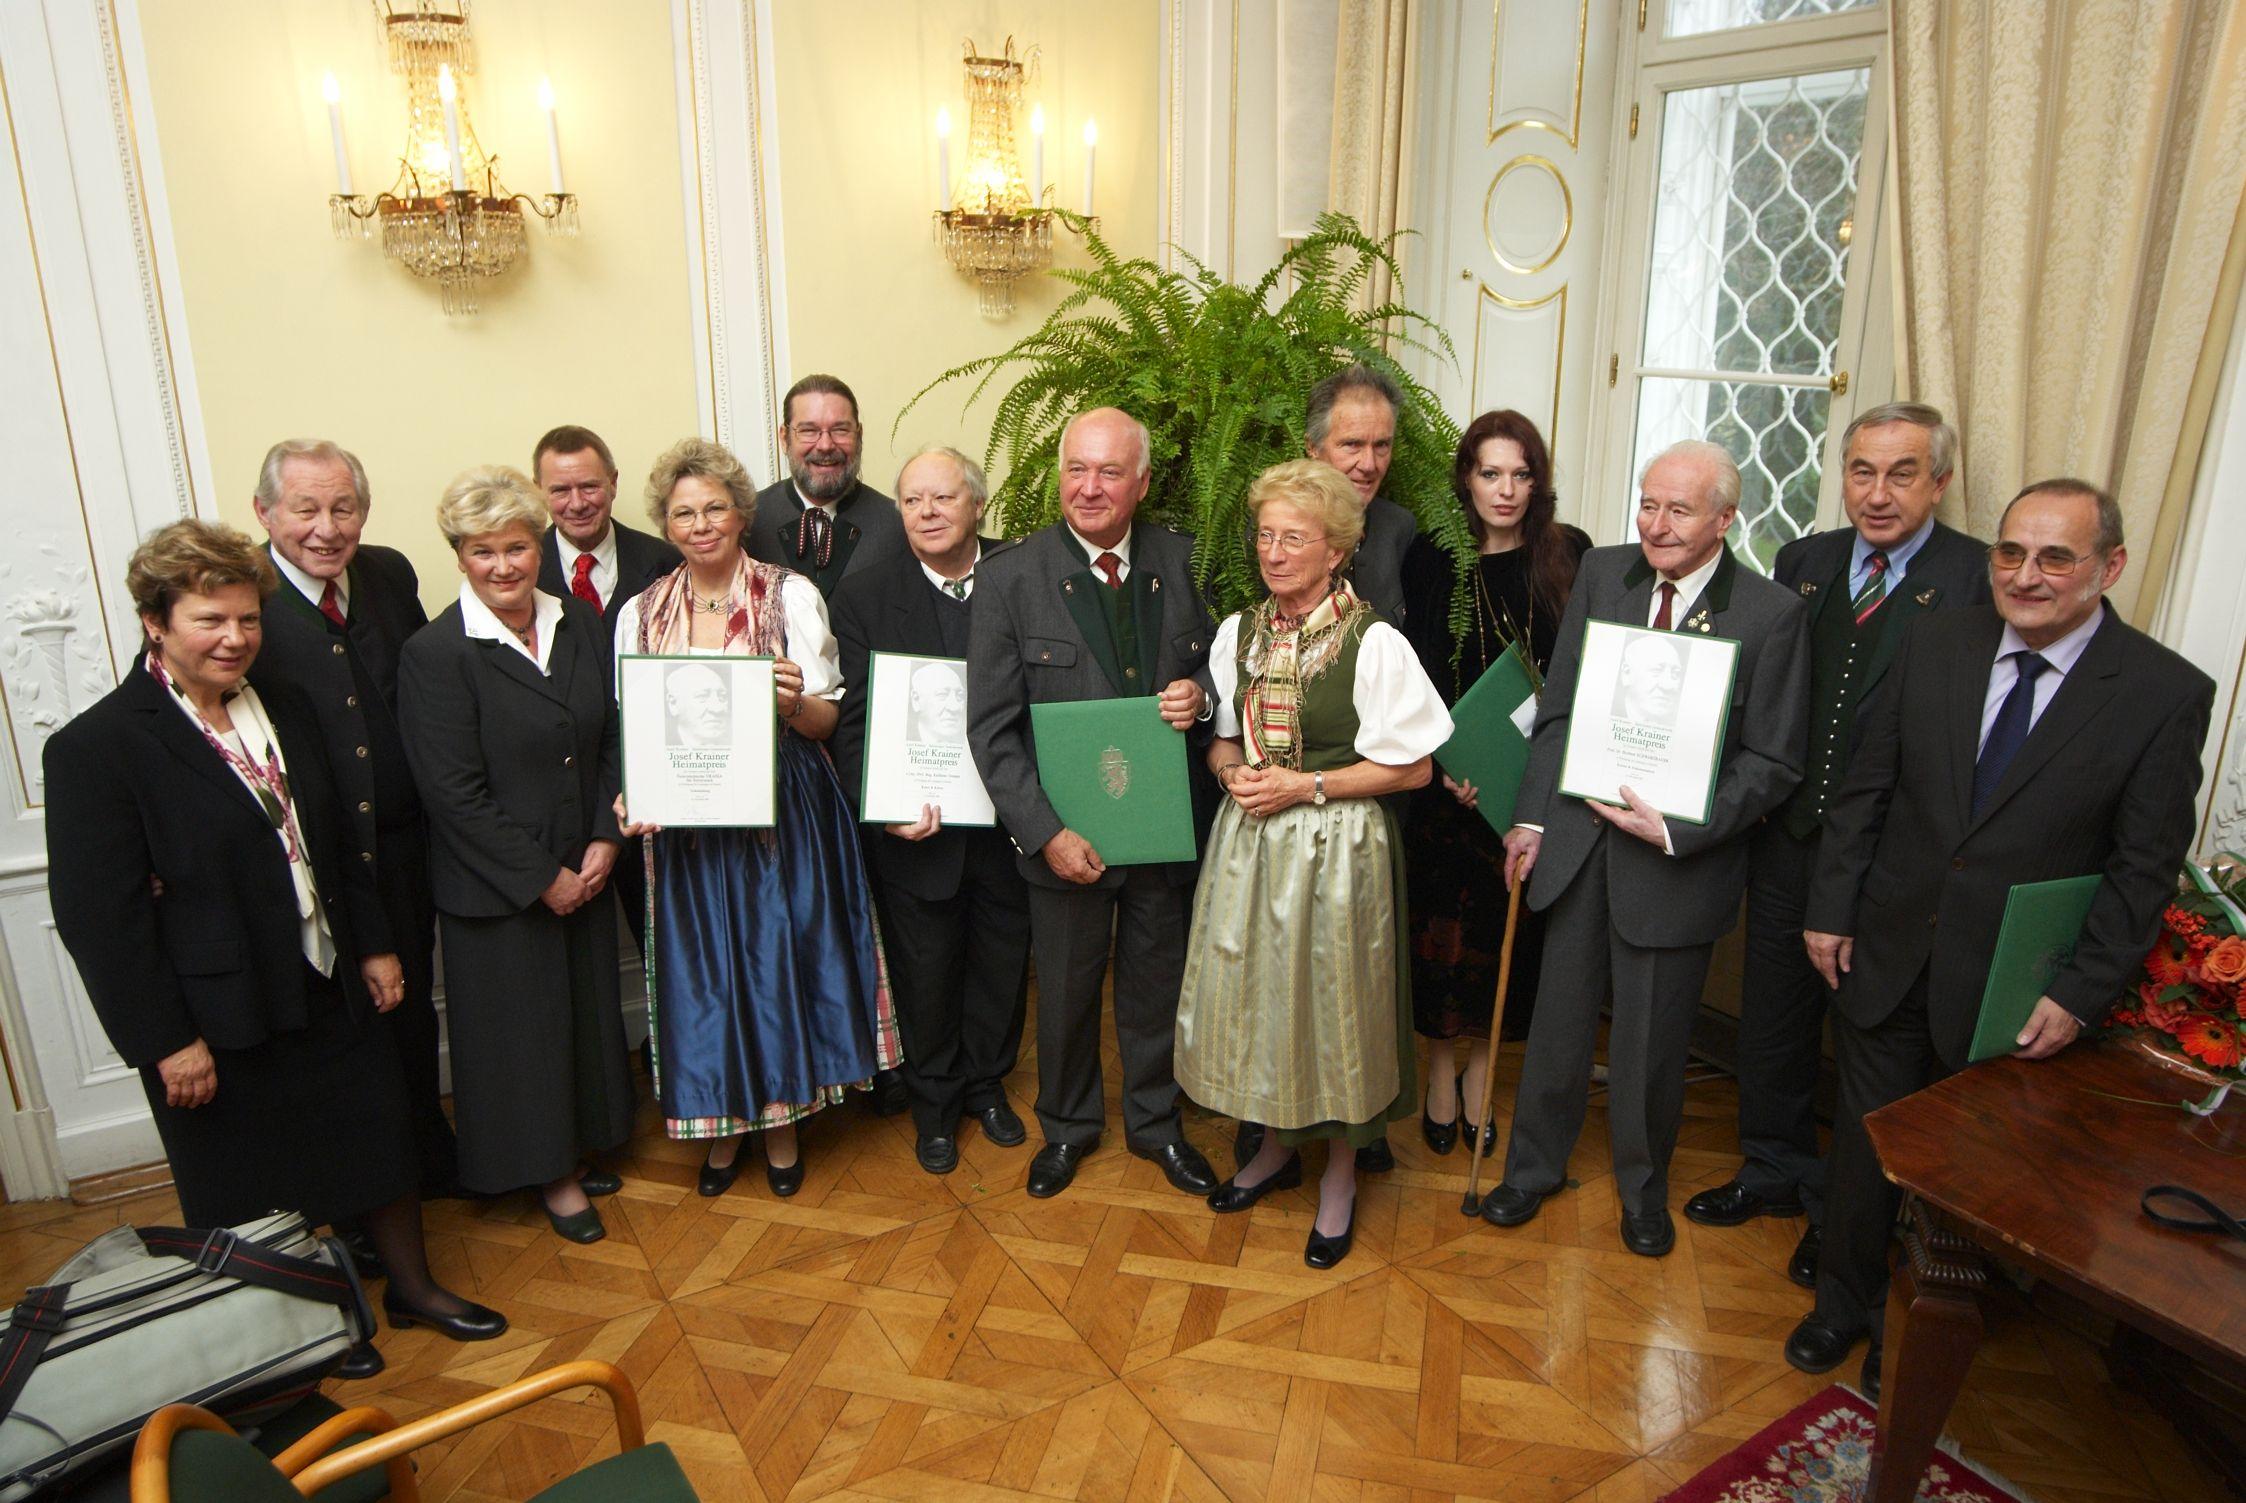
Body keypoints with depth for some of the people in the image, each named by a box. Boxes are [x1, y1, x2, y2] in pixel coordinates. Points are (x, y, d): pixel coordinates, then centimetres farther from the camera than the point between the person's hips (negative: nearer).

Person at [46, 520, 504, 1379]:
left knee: (381, 1136, 16)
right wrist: (165, 1041, -18)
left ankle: (412, 1286, 37)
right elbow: (98, 913, -17)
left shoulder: (285, 712, 5)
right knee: (252, 1188, 14)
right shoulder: (96, 748, -15)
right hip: (218, 1024, -6)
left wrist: (373, 945, 9)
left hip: (328, 990, 6)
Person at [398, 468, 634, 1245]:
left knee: (589, 1009, 16)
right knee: (520, 1023, 9)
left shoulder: (579, 623, 1)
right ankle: (549, 1173, 29)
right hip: (496, 885, -5)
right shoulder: (434, 654, -15)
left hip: (584, 869, 5)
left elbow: (612, 740, 5)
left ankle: (579, 1148, 38)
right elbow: (455, 794, -16)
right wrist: (542, 878, -14)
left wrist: (605, 840, -5)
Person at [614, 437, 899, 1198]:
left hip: (782, 813, -2)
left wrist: (793, 703, -25)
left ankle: (780, 1121, 28)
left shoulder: (791, 596, -3)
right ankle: (723, 1122, 32)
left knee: (781, 957, 7)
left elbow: (825, 719, -3)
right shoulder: (640, 614, 4)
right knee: (702, 969, 10)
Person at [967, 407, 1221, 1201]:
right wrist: (1046, 832, -18)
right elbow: (991, 727, -11)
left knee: (1158, 981, 19)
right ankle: (1067, 1125, 43)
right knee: (1066, 988, 17)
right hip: (1065, 831, -2)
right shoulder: (1010, 579, -11)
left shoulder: (1184, 563, -3)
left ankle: (1155, 1121, 44)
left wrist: (1201, 695, -16)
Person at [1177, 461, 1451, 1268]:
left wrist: (1305, 785, -17)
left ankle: (1341, 1171, 30)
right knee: (1252, 993, 14)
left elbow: (1413, 769, -11)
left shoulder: (1375, 643, -13)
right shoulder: (1239, 633, 4)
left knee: (1332, 999, 6)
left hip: (1336, 847, -5)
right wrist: (1234, 772, -9)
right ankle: (1277, 1146, 38)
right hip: (1249, 840, 5)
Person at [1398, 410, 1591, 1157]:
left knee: (1509, 927, 9)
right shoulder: (1431, 559, -3)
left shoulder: (1568, 556, 0)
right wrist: (1443, 764, -15)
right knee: (1444, 926, 5)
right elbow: (1410, 676, -4)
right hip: (1445, 781, -1)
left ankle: (1480, 1071, 27)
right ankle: (1442, 1073, 24)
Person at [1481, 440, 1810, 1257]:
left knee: (1651, 1038, 13)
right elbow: (1559, 709, 5)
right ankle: (1535, 1166, 37)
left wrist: (1677, 831, -17)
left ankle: (1644, 1187, 38)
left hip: (1680, 861, -3)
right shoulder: (1601, 574, 1)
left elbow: (1773, 763, -7)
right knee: (1559, 1016, 16)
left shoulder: (1772, 613, -10)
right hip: (1580, 840, 3)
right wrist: (1531, 817, 1)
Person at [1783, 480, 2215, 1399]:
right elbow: (1864, 789, 3)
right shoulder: (1935, 646, -2)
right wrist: (1829, 907, 1)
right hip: (1886, 955, 3)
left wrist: (2081, 996, -12)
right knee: (1863, 1146, 16)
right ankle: (1845, 1300, 38)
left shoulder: (2166, 695, -10)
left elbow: (2146, 868, -8)